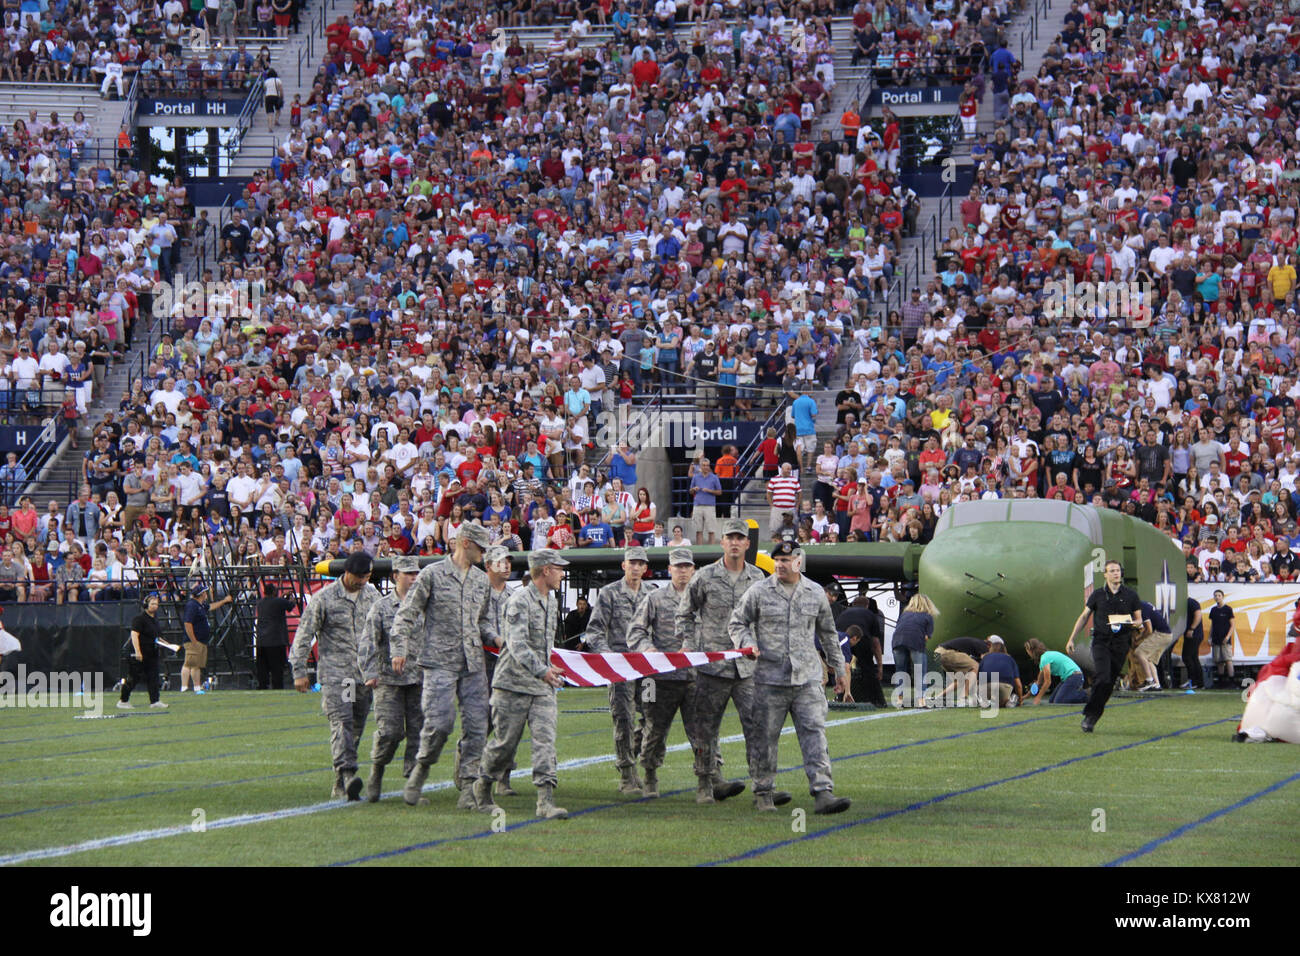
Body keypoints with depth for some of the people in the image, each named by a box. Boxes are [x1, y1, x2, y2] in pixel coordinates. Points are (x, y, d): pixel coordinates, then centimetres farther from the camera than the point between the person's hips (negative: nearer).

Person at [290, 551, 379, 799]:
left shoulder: (373, 596, 11)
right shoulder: (324, 598, -4)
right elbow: (304, 636, 0)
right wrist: (299, 671, -3)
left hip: (364, 674, 5)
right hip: (334, 673, -5)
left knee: (356, 728, 4)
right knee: (341, 721, -20)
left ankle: (340, 786, 10)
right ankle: (348, 774, -34)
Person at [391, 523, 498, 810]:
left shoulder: (481, 580, 16)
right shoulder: (433, 574, 0)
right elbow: (406, 614, 1)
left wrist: (493, 638, 9)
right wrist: (400, 650, -8)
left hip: (473, 662, 5)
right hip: (440, 661, -5)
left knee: (476, 724, -2)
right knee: (439, 722, -14)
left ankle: (468, 786, 3)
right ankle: (421, 770, 11)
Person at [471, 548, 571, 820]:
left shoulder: (551, 601, 15)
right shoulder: (520, 601, -13)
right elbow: (517, 645, -23)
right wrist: (541, 670, -33)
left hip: (543, 686, 7)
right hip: (513, 683, -7)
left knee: (545, 739, -8)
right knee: (505, 741, 2)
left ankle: (546, 800, -15)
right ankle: (483, 786, 26)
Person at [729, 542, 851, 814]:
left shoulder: (816, 594, 9)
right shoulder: (759, 592, 1)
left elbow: (828, 634, 19)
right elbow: (736, 624, 8)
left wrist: (839, 669, 22)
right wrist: (748, 644, -12)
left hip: (808, 679, 1)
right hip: (770, 678, -1)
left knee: (815, 732, -8)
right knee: (766, 737, 4)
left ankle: (823, 792, -14)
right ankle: (762, 792, 17)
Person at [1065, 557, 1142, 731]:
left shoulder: (1131, 595, 7)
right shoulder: (1098, 595, 7)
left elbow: (1138, 619, 12)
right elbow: (1084, 617, 13)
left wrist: (1135, 624, -13)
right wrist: (1071, 639, 9)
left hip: (1121, 644, 1)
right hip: (1101, 641, -1)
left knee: (1109, 683, 2)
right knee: (1102, 678, -19)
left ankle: (1091, 716, 13)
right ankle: (1090, 715, -11)